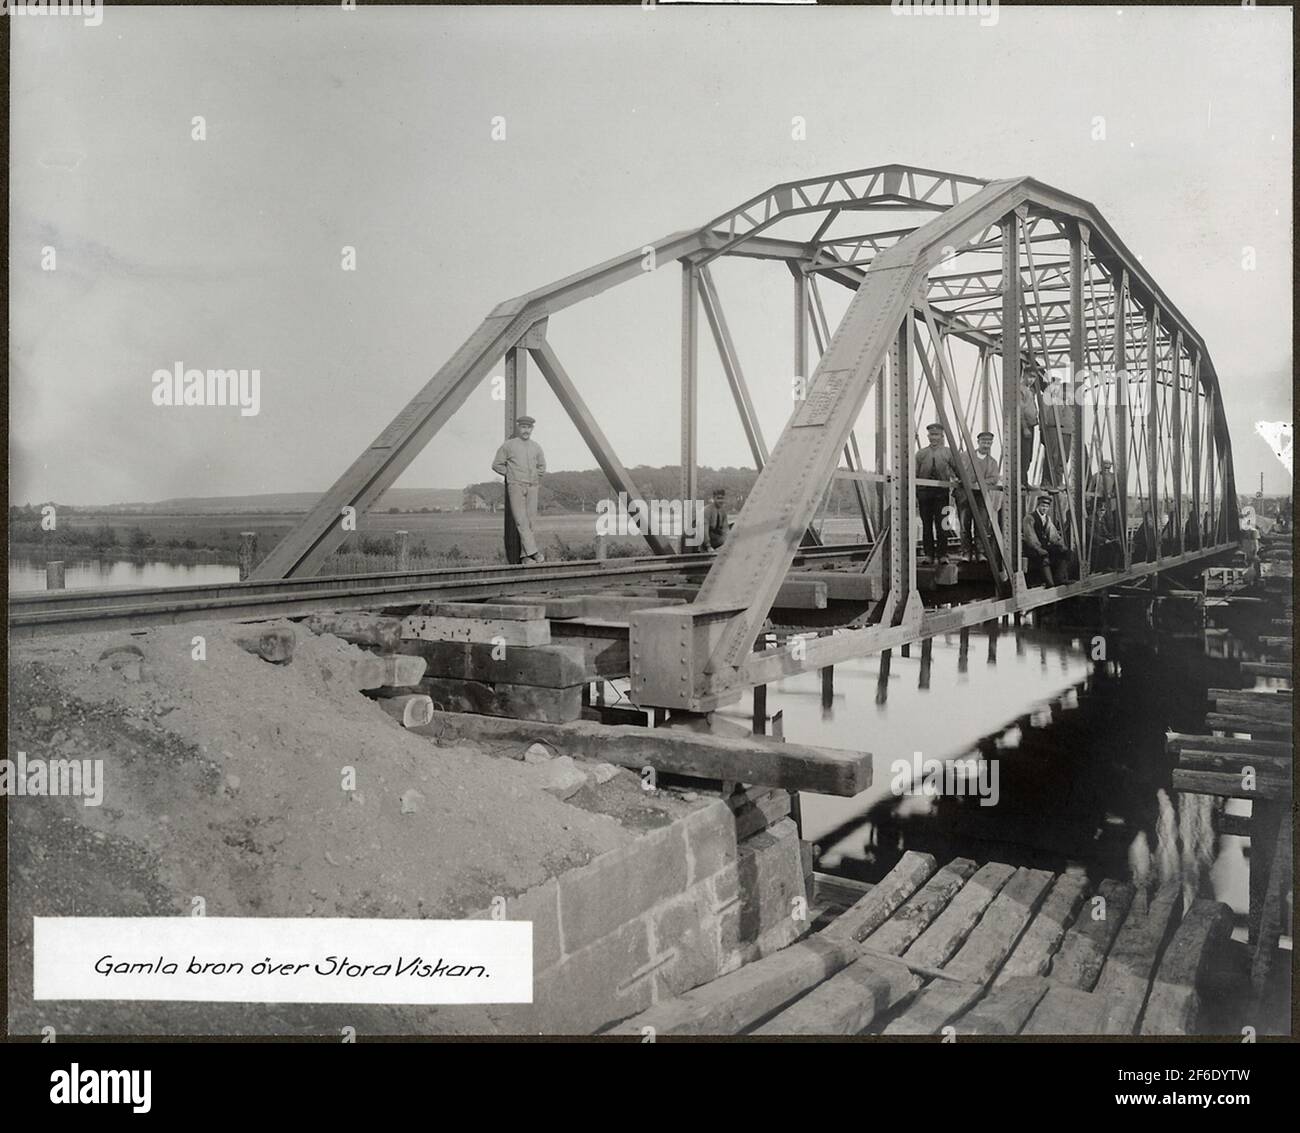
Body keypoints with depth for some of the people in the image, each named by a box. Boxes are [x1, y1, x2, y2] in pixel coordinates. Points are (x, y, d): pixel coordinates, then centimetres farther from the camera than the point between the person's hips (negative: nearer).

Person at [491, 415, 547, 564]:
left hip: (532, 487, 4)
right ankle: (533, 552, -21)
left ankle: (526, 555, 1)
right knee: (521, 520, -15)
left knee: (531, 521, -2)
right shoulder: (509, 445, 2)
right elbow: (496, 465, 8)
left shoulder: (536, 447, 14)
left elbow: (541, 467, 29)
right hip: (515, 486, -4)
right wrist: (510, 474, 7)